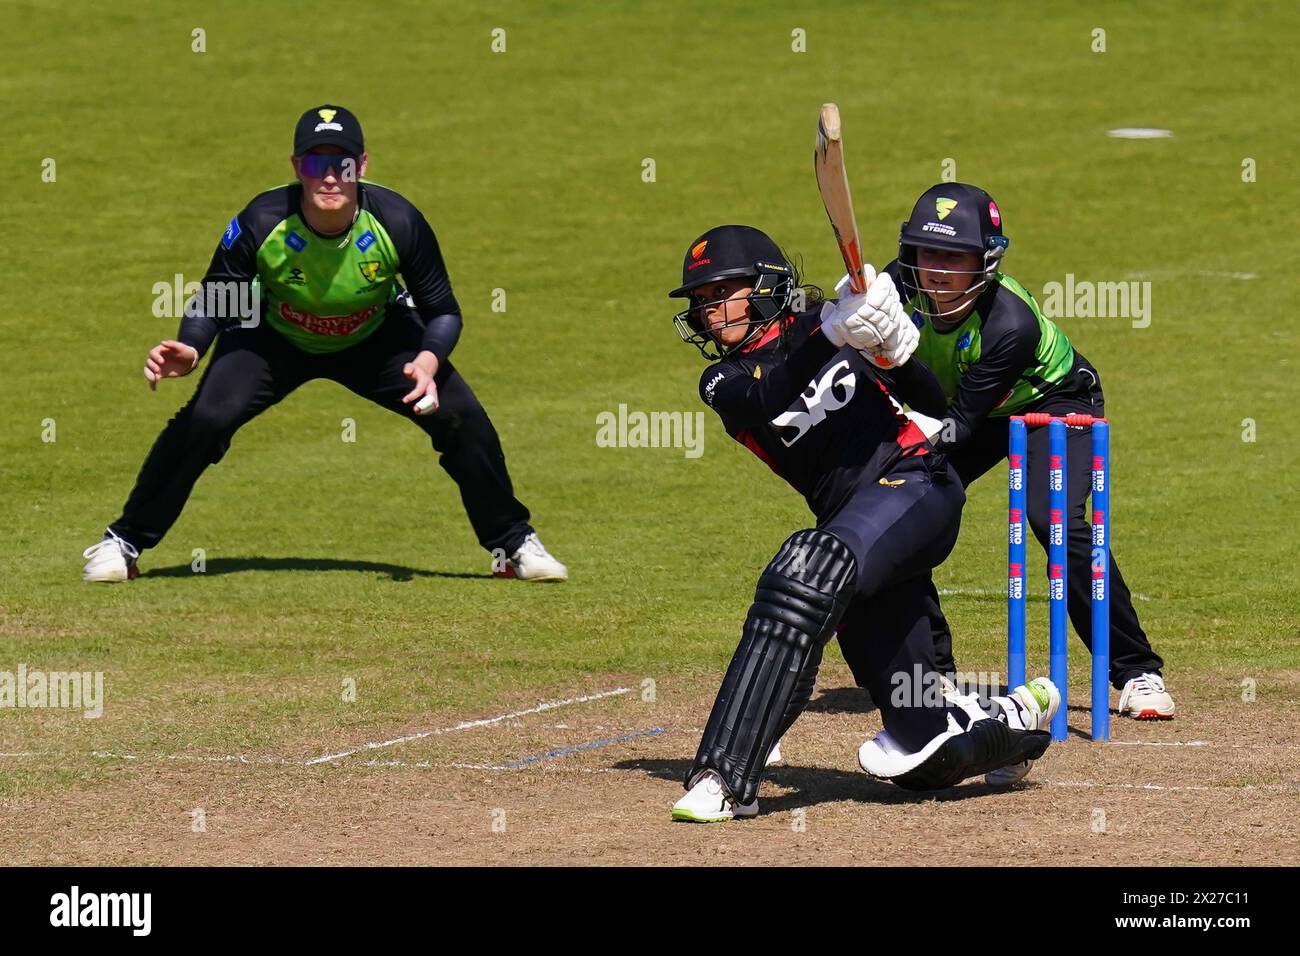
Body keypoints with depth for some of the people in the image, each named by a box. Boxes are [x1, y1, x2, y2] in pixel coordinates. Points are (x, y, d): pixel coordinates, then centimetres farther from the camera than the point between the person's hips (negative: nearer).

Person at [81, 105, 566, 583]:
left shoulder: (398, 223, -29)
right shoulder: (260, 224, -32)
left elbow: (443, 311, -17)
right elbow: (212, 303, -18)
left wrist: (427, 361, -37)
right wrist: (190, 350, -39)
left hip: (376, 340, 1)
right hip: (273, 340, -1)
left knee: (462, 418, -13)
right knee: (204, 418, -21)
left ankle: (513, 545, 10)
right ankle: (123, 543, -2)